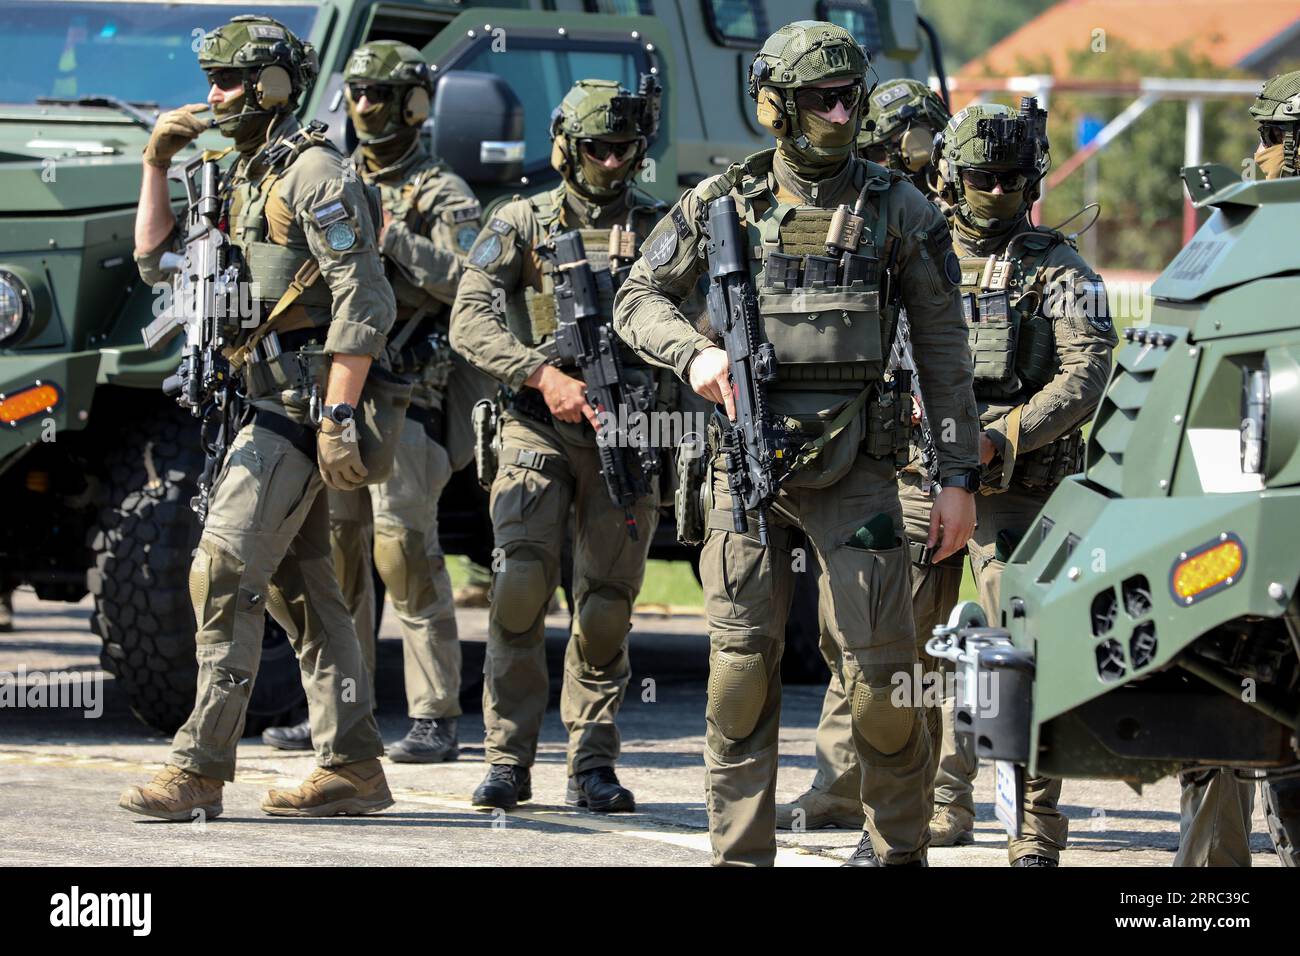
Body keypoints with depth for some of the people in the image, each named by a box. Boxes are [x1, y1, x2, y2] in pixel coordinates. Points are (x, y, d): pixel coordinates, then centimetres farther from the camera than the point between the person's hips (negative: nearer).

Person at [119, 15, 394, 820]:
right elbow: (157, 261, 24)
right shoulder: (244, 180, 18)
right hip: (271, 400, 10)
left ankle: (201, 768, -14)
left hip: (302, 402, -10)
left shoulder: (314, 174, -12)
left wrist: (339, 414, -24)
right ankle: (353, 768, 12)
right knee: (299, 586, 10)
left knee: (226, 572, -13)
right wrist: (158, 164, 13)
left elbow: (365, 302, -19)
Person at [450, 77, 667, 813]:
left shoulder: (659, 229, 9)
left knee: (606, 608, 0)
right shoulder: (522, 224, 6)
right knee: (520, 585, -14)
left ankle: (593, 764, 9)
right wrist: (543, 375, -17)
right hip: (539, 430, -1)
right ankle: (509, 760, -8)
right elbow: (470, 321, -4)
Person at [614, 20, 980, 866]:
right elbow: (640, 300, 11)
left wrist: (960, 476, 2)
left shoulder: (898, 209, 3)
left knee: (879, 667, -4)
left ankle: (898, 845, 12)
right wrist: (695, 353, -11)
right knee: (742, 662, -1)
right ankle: (742, 852, 5)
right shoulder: (723, 205, 4)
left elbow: (944, 349, 6)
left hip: (856, 469, -1)